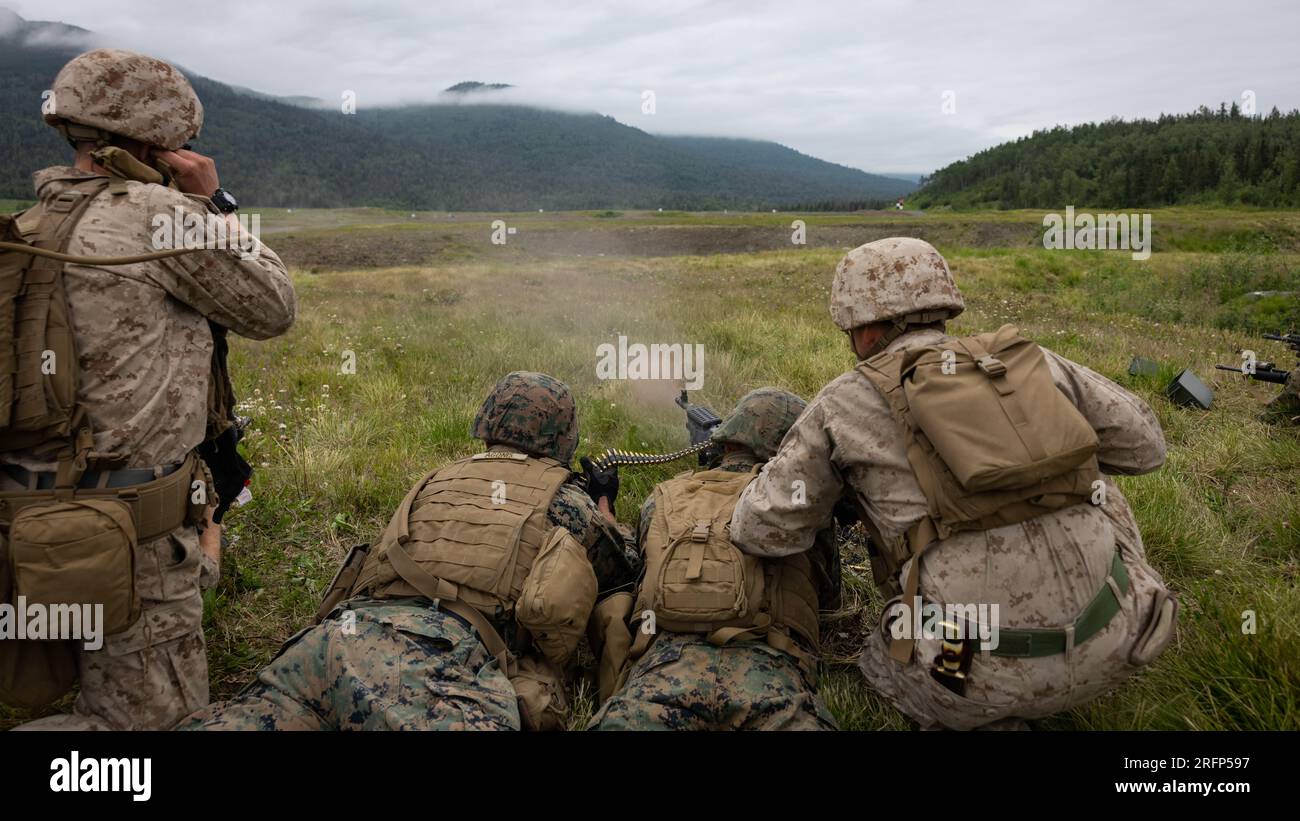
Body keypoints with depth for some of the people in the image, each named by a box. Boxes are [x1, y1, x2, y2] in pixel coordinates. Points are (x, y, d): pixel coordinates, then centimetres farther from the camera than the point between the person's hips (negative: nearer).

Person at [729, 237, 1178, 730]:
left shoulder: (848, 401, 1)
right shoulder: (1025, 359, 10)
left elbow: (763, 531, 2)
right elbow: (1141, 445, 18)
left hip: (987, 670, -2)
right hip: (1107, 642, 2)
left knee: (885, 663, 33)